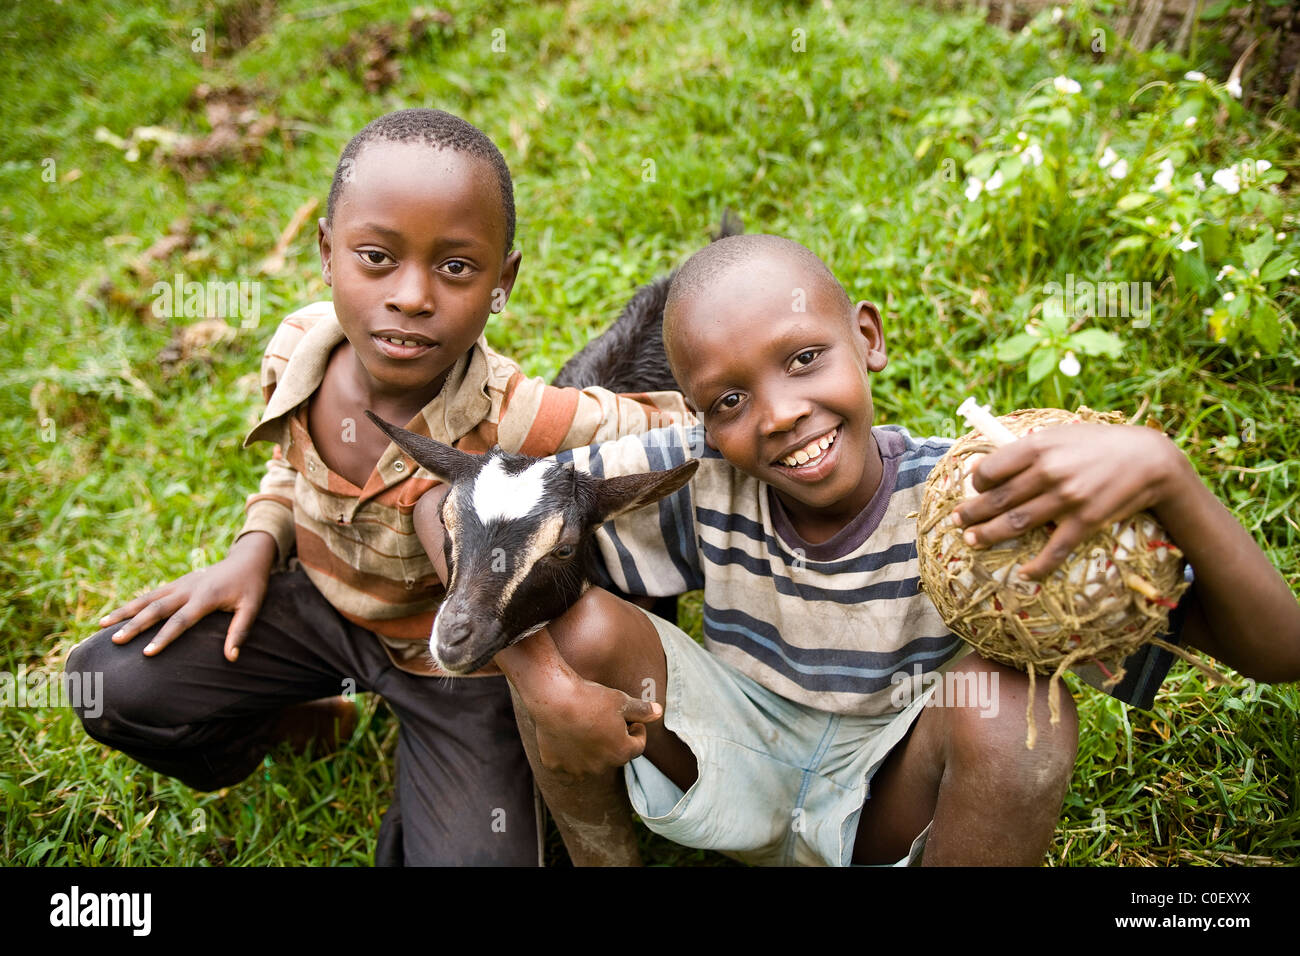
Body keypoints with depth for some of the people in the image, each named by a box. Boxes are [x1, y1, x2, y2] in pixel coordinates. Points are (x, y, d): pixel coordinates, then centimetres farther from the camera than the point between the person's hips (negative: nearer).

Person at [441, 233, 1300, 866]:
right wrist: (546, 689, -31)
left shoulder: (975, 498, -25)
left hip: (886, 808, -1)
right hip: (737, 775, 1)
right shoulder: (700, 477, -20)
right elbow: (458, 507, -21)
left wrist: (1161, 471, -44)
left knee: (1014, 700, -33)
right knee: (576, 625, -25)